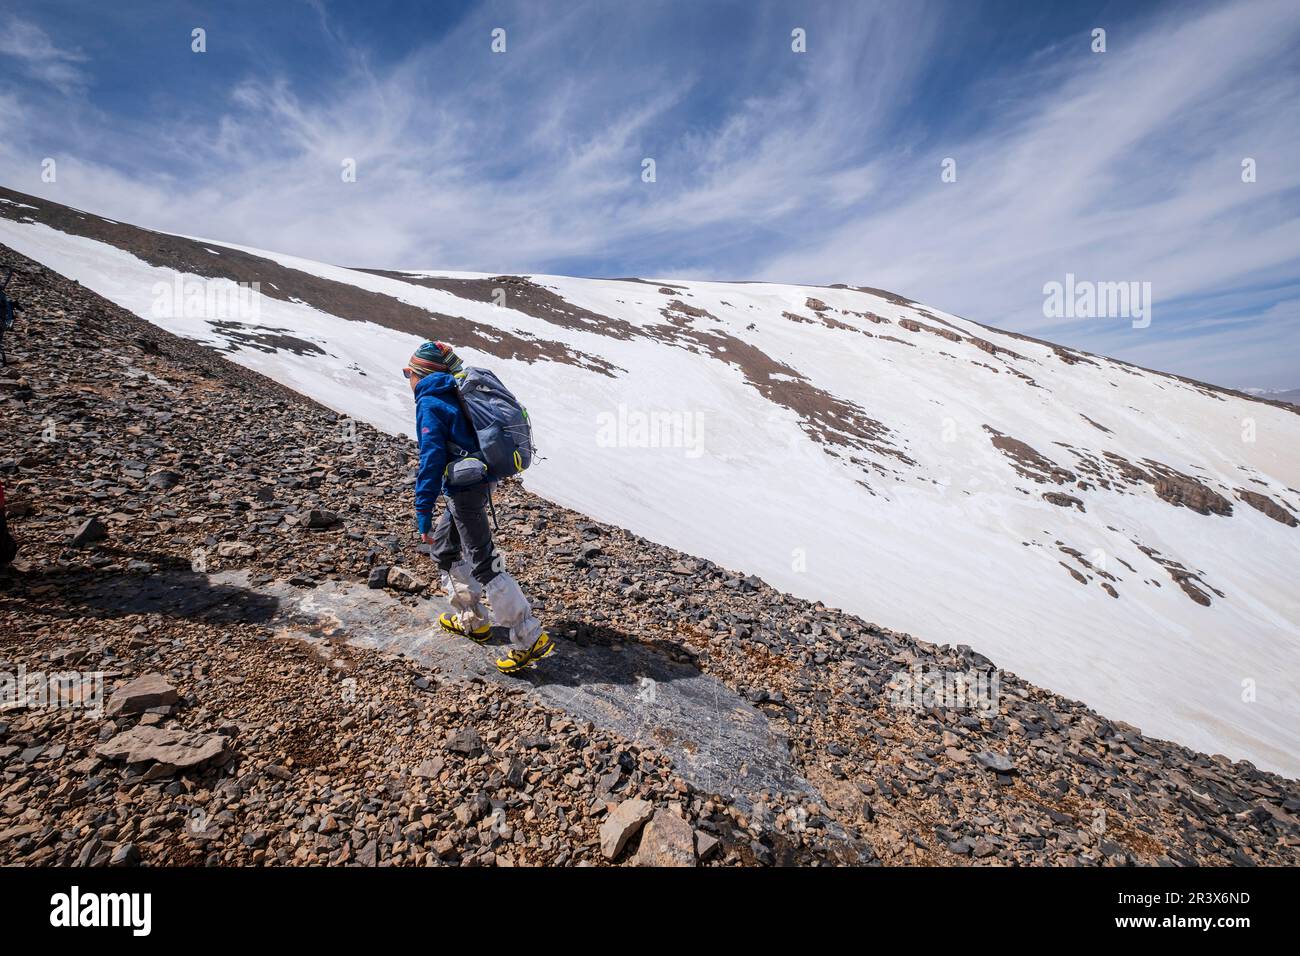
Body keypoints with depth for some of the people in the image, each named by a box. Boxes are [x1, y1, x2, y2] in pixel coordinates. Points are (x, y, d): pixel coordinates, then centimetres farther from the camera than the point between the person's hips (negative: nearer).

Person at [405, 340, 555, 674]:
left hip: (464, 490, -9)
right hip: (479, 480, 9)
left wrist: (423, 511, -17)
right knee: (443, 547, 23)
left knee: (484, 567, -5)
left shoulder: (430, 402, -13)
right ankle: (472, 621, 33)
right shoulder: (457, 393, 14)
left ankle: (531, 639, -1)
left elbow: (431, 459, -20)